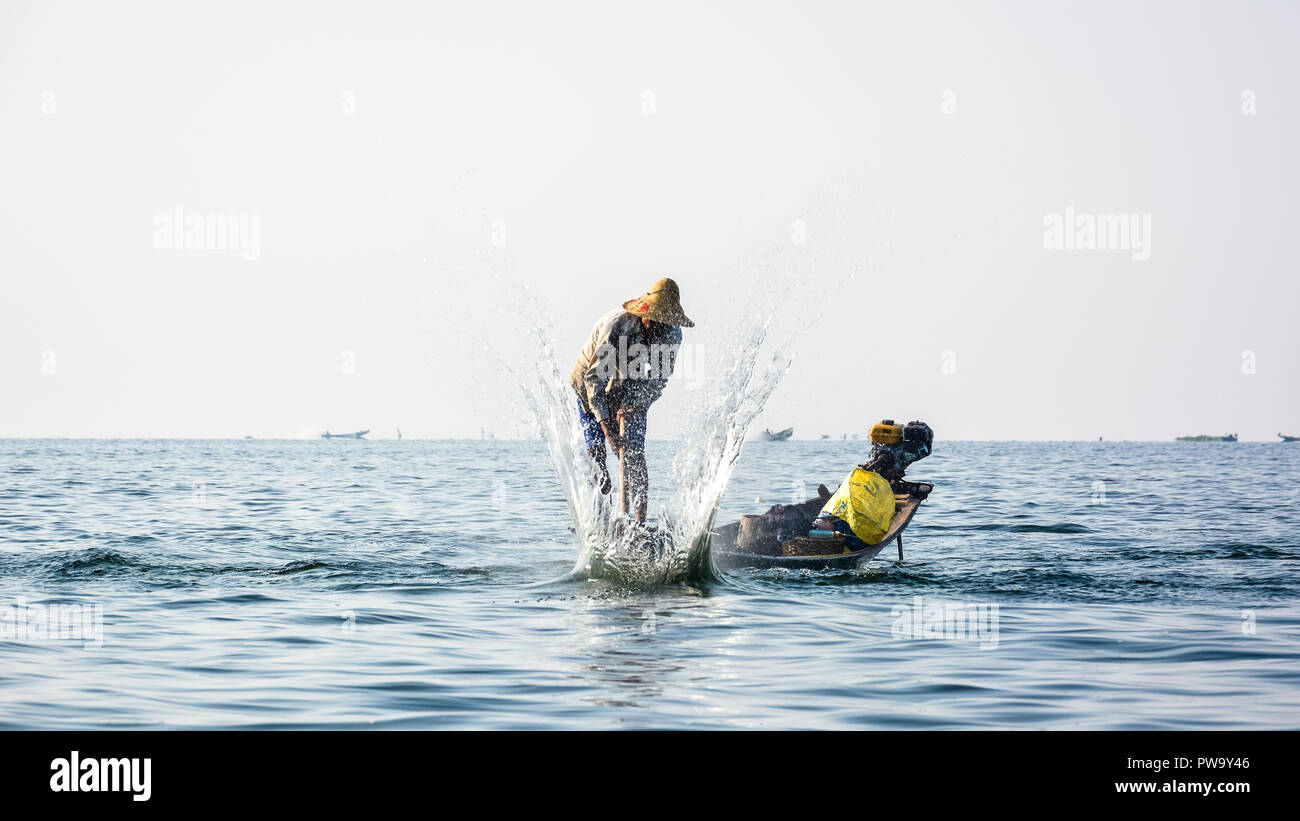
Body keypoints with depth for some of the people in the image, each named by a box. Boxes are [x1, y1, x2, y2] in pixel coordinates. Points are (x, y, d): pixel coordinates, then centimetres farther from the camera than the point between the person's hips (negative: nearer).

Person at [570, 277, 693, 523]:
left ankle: (639, 524, -10)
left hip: (629, 388, 3)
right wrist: (606, 426, -45)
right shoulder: (616, 327, -36)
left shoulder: (672, 333, -20)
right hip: (589, 384, -3)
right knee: (595, 450, -11)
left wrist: (638, 405, -28)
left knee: (633, 454, -9)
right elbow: (594, 379, -37)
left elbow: (660, 376, -9)